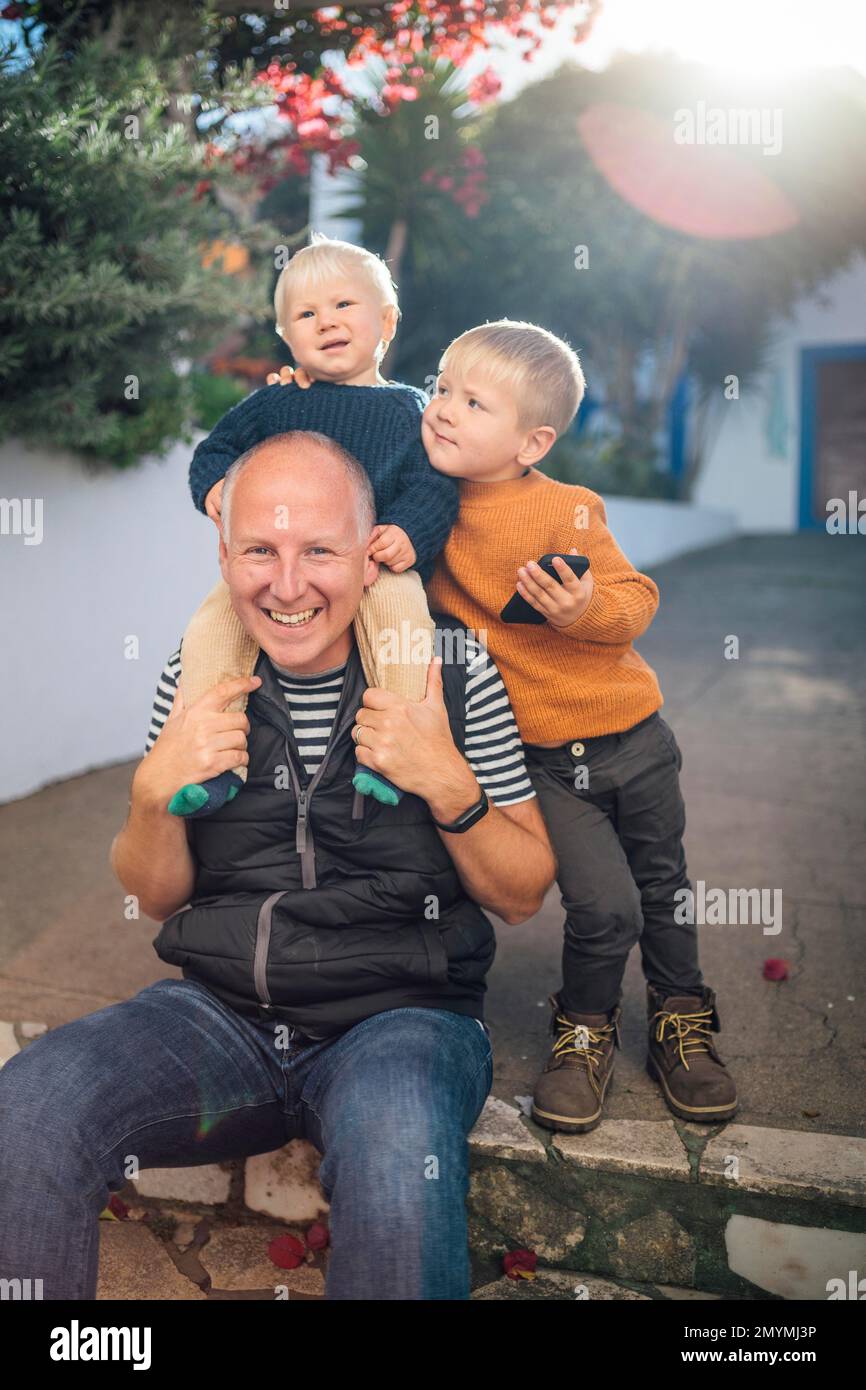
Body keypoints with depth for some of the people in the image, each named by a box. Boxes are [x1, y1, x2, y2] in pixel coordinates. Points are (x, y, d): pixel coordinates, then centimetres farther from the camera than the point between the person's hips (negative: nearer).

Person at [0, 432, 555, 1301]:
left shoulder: (451, 667, -4)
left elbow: (523, 895, 1)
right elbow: (157, 899, 11)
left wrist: (451, 786, -17)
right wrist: (153, 794, -10)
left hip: (401, 1013, -2)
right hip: (222, 1010, 3)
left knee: (398, 1164, -36)